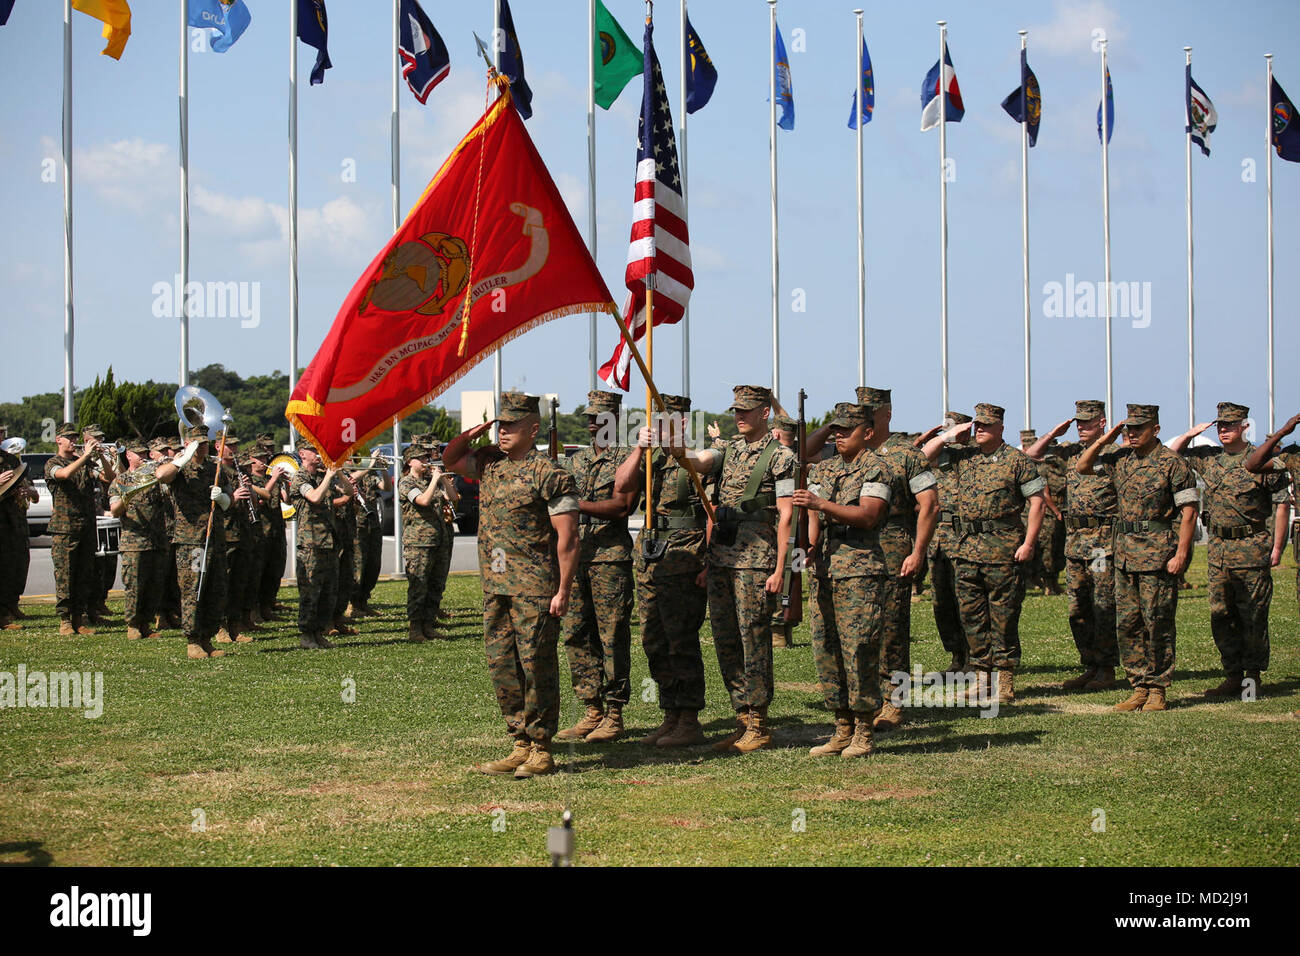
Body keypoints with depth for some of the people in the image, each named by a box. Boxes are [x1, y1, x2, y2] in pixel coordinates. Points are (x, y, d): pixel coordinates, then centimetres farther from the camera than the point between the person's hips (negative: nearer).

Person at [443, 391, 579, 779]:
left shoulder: (549, 475, -9)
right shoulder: (489, 464, 12)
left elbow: (568, 537, -11)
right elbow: (450, 459, 28)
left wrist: (564, 591, -16)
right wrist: (471, 434, 7)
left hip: (535, 588, -8)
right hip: (495, 587, 8)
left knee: (536, 665, -3)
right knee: (502, 666, 9)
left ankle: (541, 750, 3)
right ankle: (520, 745, 17)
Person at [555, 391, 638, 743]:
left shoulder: (627, 459, -3)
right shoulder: (576, 461, 18)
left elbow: (621, 506, -15)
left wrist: (576, 503, -19)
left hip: (611, 556, -7)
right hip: (575, 554, 7)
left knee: (612, 637, -5)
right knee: (576, 635, 6)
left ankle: (614, 716, 0)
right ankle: (592, 711, 13)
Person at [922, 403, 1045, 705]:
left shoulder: (1016, 460, -2)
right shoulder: (964, 456, 12)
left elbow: (1036, 502, -4)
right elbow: (925, 455, 15)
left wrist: (1028, 544, -11)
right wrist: (948, 434, 3)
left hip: (1004, 548, -5)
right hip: (968, 547, 5)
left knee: (1004, 615, -1)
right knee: (971, 613, 7)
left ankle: (1005, 679, 4)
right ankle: (982, 675, 15)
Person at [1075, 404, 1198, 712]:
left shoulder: (1172, 463, -8)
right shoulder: (1120, 459, 10)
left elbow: (1189, 511, -9)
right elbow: (1082, 467, 19)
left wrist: (1181, 553, -16)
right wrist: (1106, 438, 7)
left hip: (1158, 551, -7)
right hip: (1125, 549, 7)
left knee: (1157, 622, -3)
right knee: (1127, 623, 7)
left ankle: (1158, 689, 4)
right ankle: (1139, 687, 14)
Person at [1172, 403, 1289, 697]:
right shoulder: (1208, 457, 9)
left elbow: (1281, 505, -3)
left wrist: (1276, 548, -8)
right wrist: (1189, 435, 3)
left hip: (1252, 548, -5)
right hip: (1218, 547, 5)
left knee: (1253, 616, -1)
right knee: (1220, 615, 6)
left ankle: (1253, 676, 7)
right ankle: (1233, 676, 13)